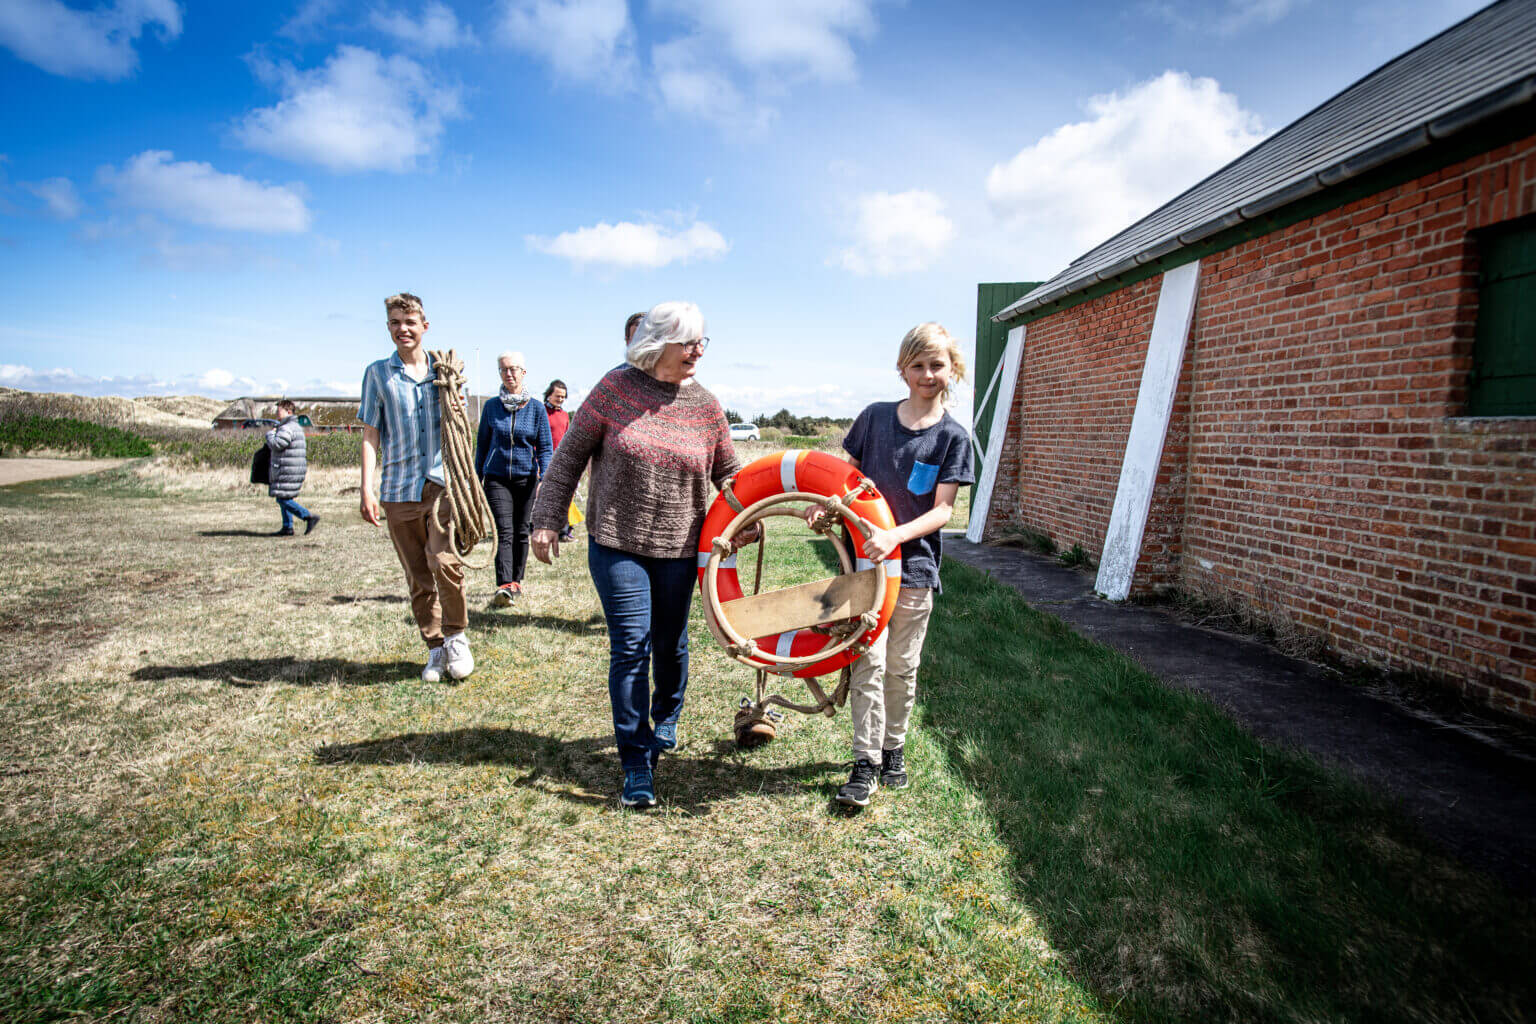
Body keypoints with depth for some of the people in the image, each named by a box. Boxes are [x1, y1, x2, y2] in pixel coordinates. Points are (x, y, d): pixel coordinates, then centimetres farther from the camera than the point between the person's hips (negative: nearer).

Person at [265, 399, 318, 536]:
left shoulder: (287, 428, -15)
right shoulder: (296, 427, 18)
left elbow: (275, 445, -21)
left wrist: (270, 433, -3)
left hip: (287, 470, -10)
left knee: (283, 499, -9)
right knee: (283, 499, 14)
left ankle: (309, 517, -14)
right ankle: (287, 528, 15)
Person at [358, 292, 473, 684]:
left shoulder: (443, 369, 10)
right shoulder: (378, 373, 7)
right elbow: (371, 435, 5)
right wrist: (367, 489, -3)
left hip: (442, 482, -1)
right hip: (399, 487, 1)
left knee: (444, 560, -19)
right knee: (417, 577, 6)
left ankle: (456, 636, 1)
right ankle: (435, 649, 20)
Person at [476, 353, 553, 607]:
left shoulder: (536, 408, 2)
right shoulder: (491, 406, 5)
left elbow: (546, 447, 2)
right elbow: (482, 443, 13)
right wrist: (477, 478, 13)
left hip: (526, 478, 0)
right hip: (497, 478, 0)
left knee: (521, 531, 8)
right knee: (504, 532, -11)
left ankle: (516, 580, 22)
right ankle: (504, 586, -20)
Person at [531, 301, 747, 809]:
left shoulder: (706, 406, 0)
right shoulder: (616, 386, -6)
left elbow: (728, 472, 12)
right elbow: (570, 455, -1)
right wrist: (548, 519, -5)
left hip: (679, 549, 3)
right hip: (616, 544, -2)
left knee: (670, 645, 14)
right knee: (630, 648, -4)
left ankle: (666, 721, 44)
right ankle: (637, 765, 8)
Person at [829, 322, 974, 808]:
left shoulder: (952, 436, -2)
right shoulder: (875, 417, 3)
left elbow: (942, 511, -8)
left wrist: (895, 536, -24)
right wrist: (823, 502, -11)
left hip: (915, 564, 0)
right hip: (864, 555, 0)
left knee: (902, 667, 11)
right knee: (867, 660, -3)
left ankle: (894, 749, 31)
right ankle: (865, 763, 8)